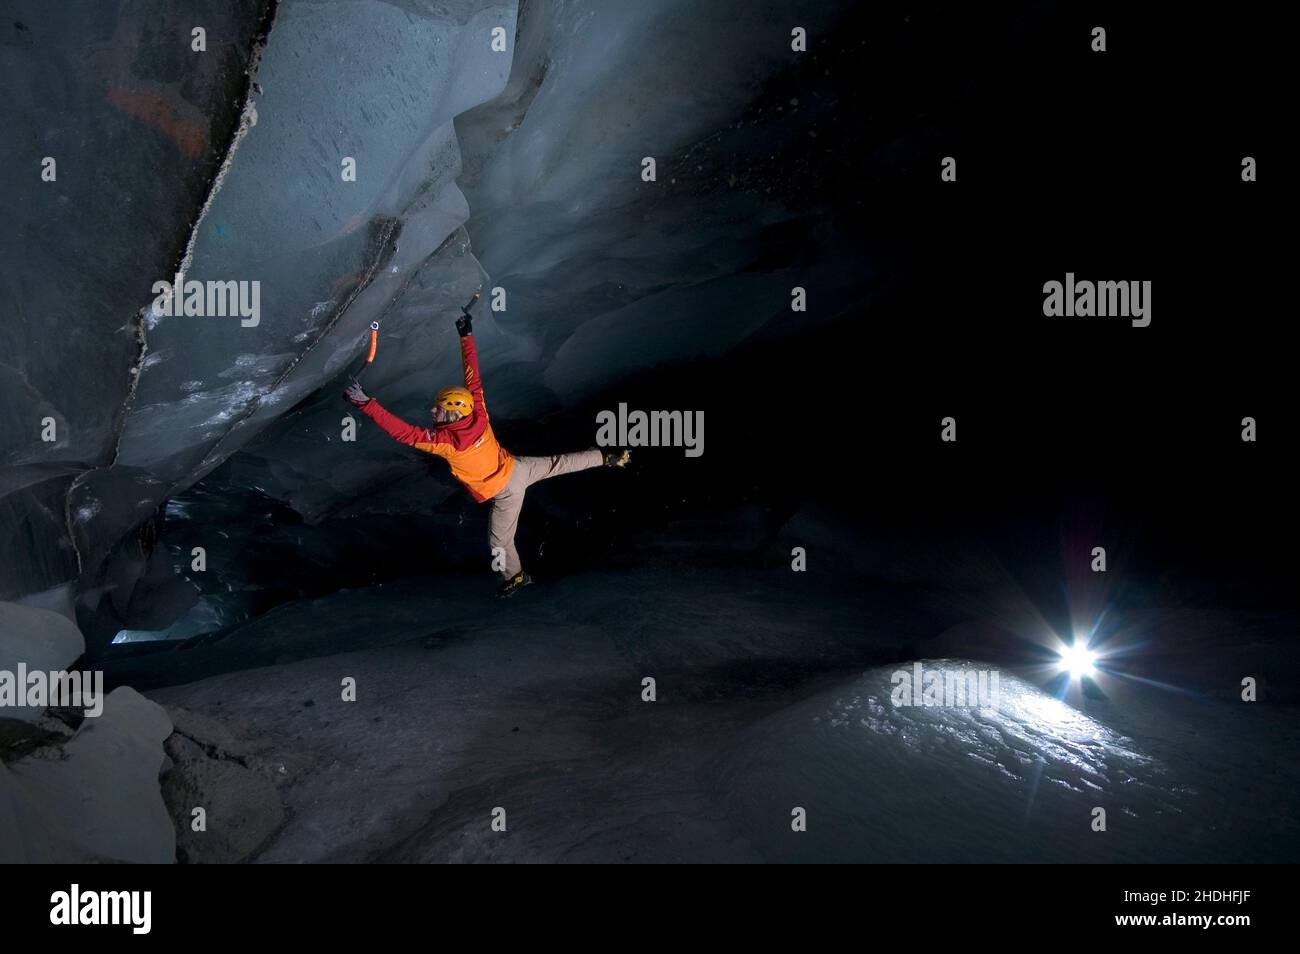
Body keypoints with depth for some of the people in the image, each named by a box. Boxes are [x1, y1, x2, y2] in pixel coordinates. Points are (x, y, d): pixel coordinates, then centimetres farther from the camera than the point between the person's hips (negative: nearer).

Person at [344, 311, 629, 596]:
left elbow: (404, 432, -40)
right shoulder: (478, 415, -20)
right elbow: (473, 379, -12)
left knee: (500, 540, 17)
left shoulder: (448, 442, -34)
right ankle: (609, 457, 38)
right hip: (519, 467, 5)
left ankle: (515, 576, 39)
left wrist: (366, 403, -42)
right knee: (560, 463, 26)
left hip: (506, 490, -5)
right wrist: (467, 336, -9)